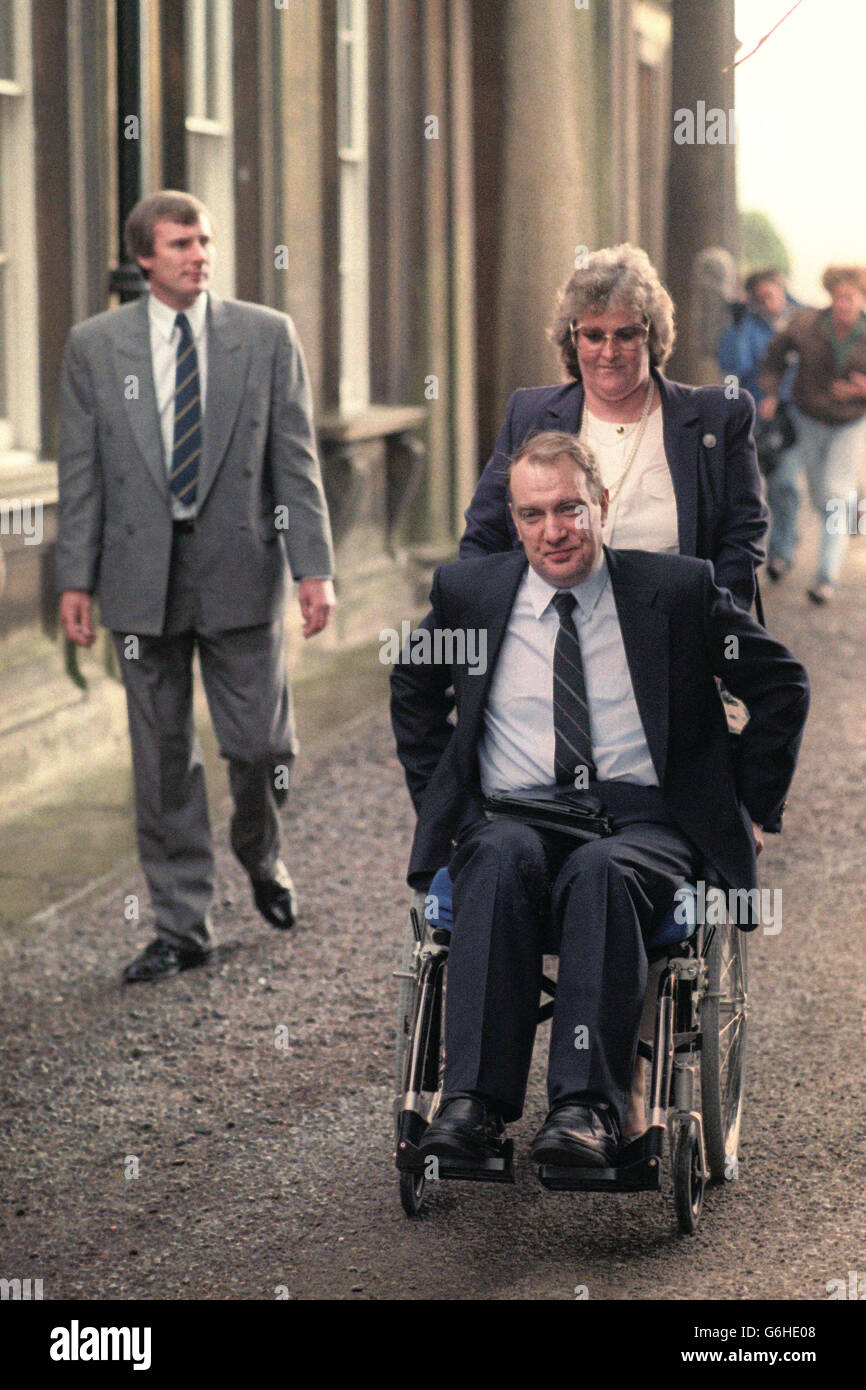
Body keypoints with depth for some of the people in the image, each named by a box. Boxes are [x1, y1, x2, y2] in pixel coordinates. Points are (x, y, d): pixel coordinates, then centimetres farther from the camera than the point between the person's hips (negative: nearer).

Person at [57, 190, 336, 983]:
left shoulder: (267, 337, 3)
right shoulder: (95, 346, 4)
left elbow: (296, 463, 2)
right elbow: (81, 472, 5)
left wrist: (314, 567, -6)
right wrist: (76, 578, 0)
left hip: (239, 570, 0)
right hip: (141, 579, 1)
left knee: (262, 745, 1)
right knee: (163, 762, 5)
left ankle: (261, 859, 33)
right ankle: (181, 928, 14)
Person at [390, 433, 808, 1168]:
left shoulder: (677, 590, 6)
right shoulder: (470, 591, 12)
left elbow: (783, 684, 15)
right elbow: (413, 689, 29)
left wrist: (754, 804, 10)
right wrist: (436, 799, 17)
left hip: (645, 822, -1)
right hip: (512, 820, 1)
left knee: (601, 872, -37)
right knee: (503, 859, -36)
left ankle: (588, 1109, -45)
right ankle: (474, 1102, -42)